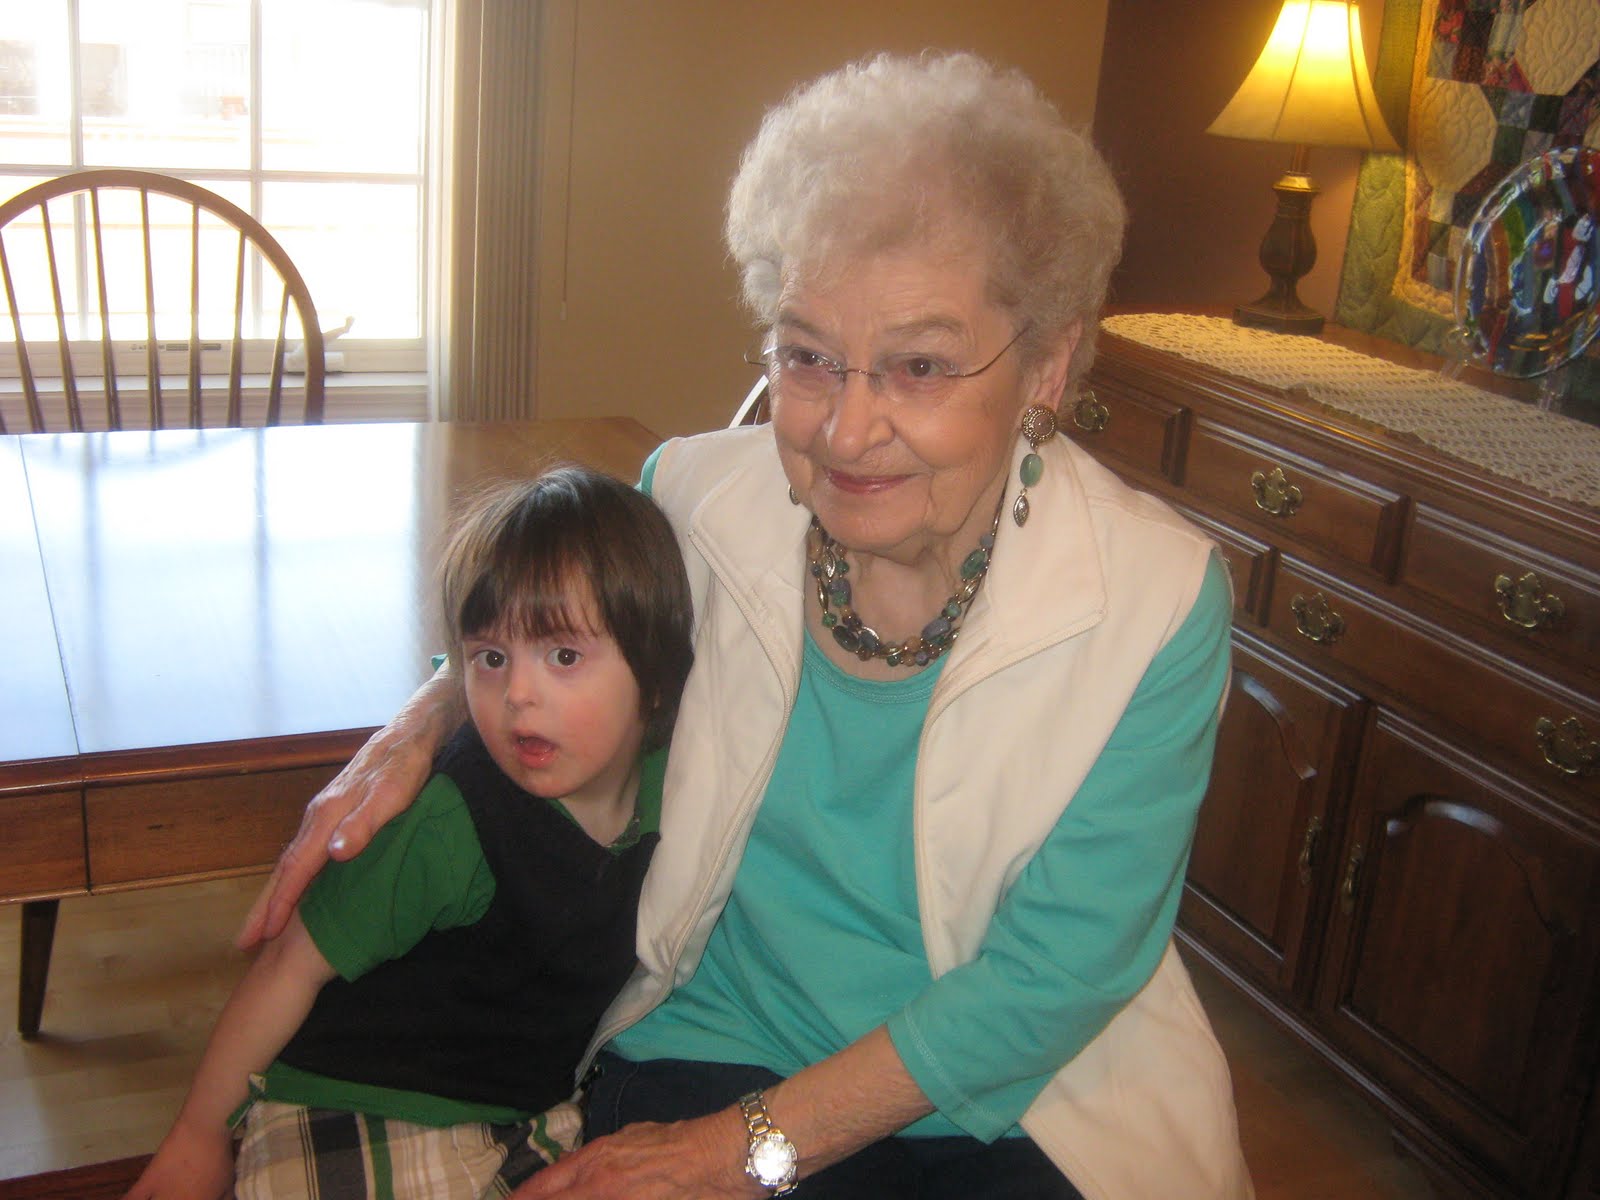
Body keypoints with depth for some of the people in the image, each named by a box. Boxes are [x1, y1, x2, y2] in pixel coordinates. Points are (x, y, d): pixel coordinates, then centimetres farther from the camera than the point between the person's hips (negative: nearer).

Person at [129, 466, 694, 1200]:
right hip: (361, 1125, -6)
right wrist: (199, 1138, -5)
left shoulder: (670, 780, -9)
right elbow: (295, 965, -15)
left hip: (535, 1115, 6)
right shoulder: (447, 824, -26)